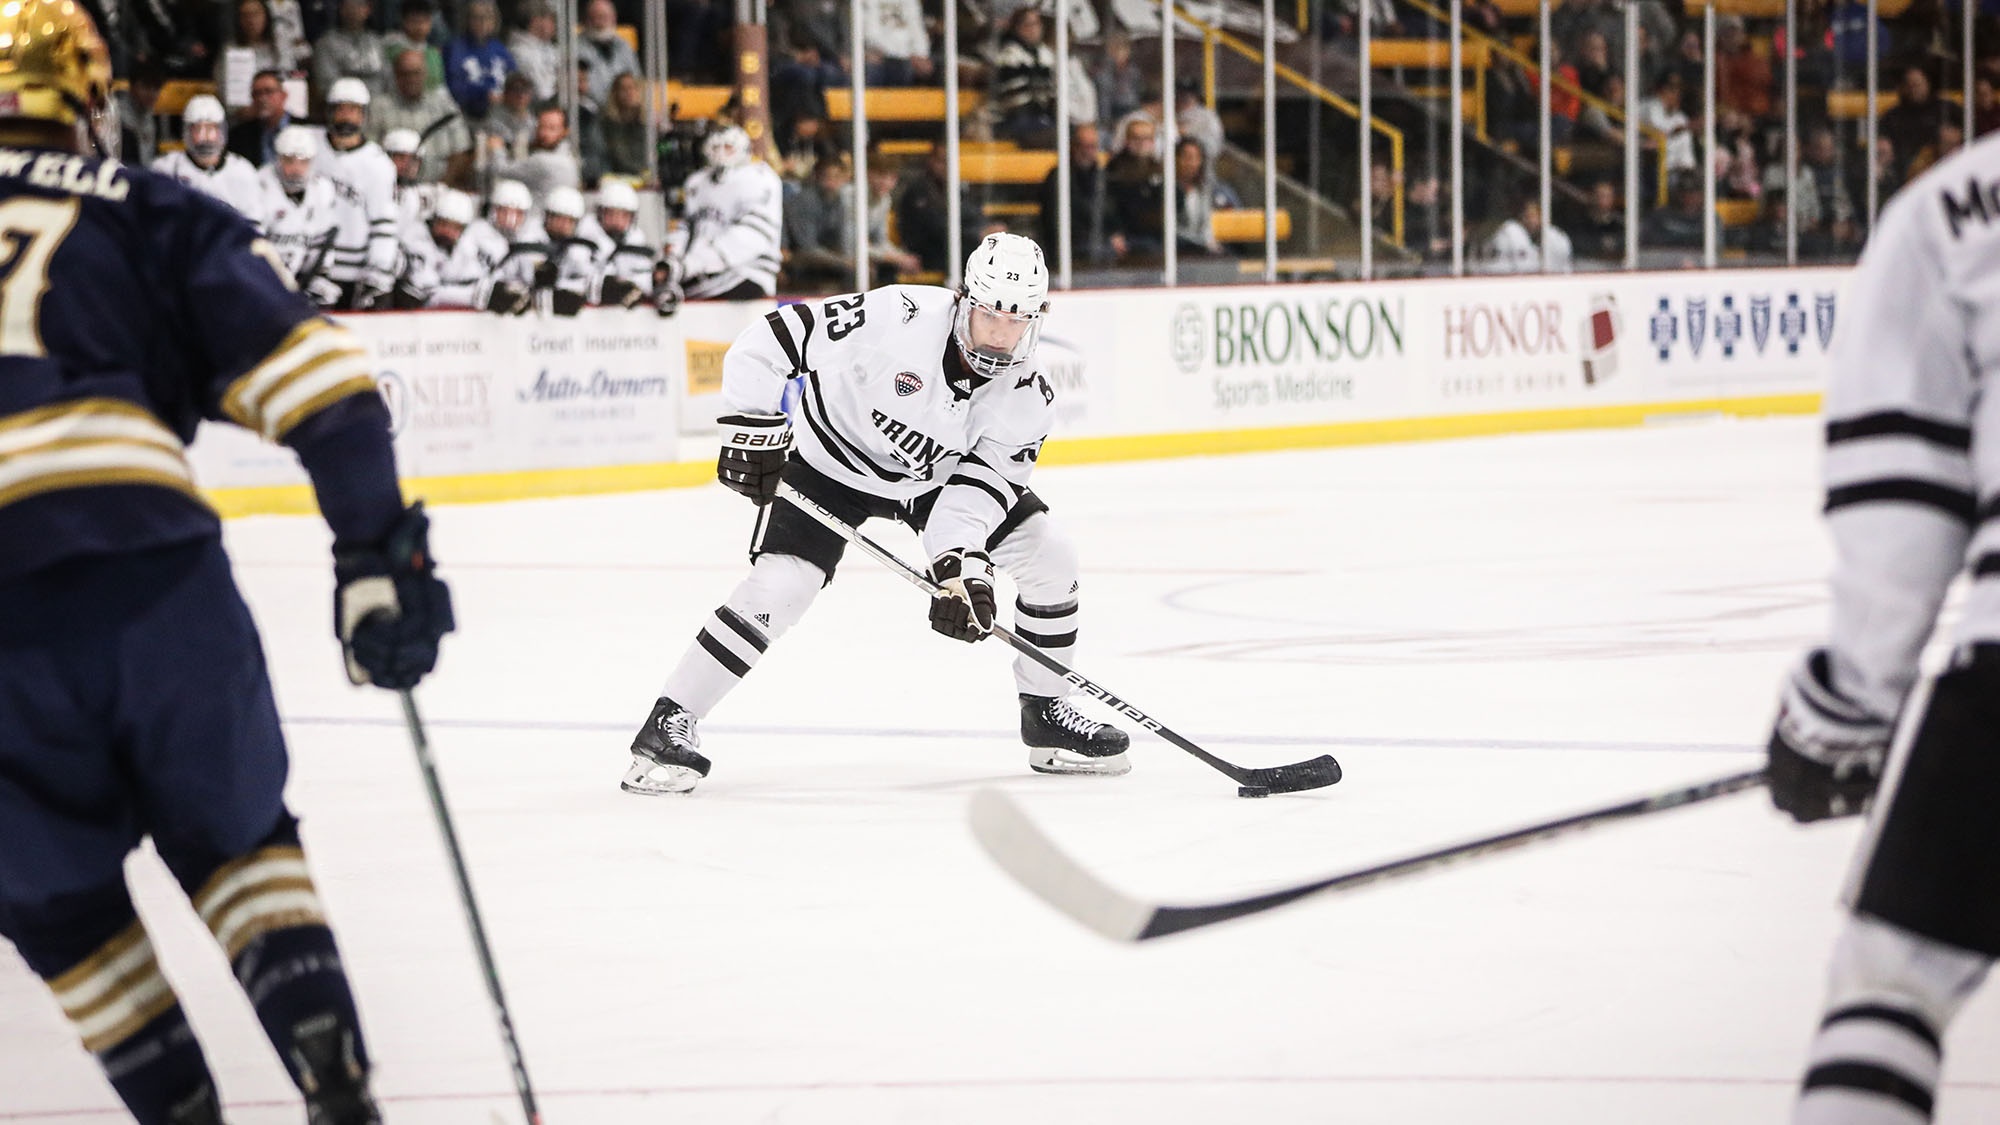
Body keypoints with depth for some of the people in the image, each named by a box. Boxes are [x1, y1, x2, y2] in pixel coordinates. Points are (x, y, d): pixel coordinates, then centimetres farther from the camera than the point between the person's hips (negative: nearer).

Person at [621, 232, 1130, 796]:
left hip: (937, 476, 5)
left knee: (1049, 556, -5)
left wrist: (963, 566, -37)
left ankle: (1046, 713, 13)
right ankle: (670, 724, -13)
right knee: (780, 583, -23)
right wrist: (752, 431, -26)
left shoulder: (1027, 396, -18)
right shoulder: (896, 317, -32)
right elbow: (768, 341, -26)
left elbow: (980, 483, -22)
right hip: (833, 462, -5)